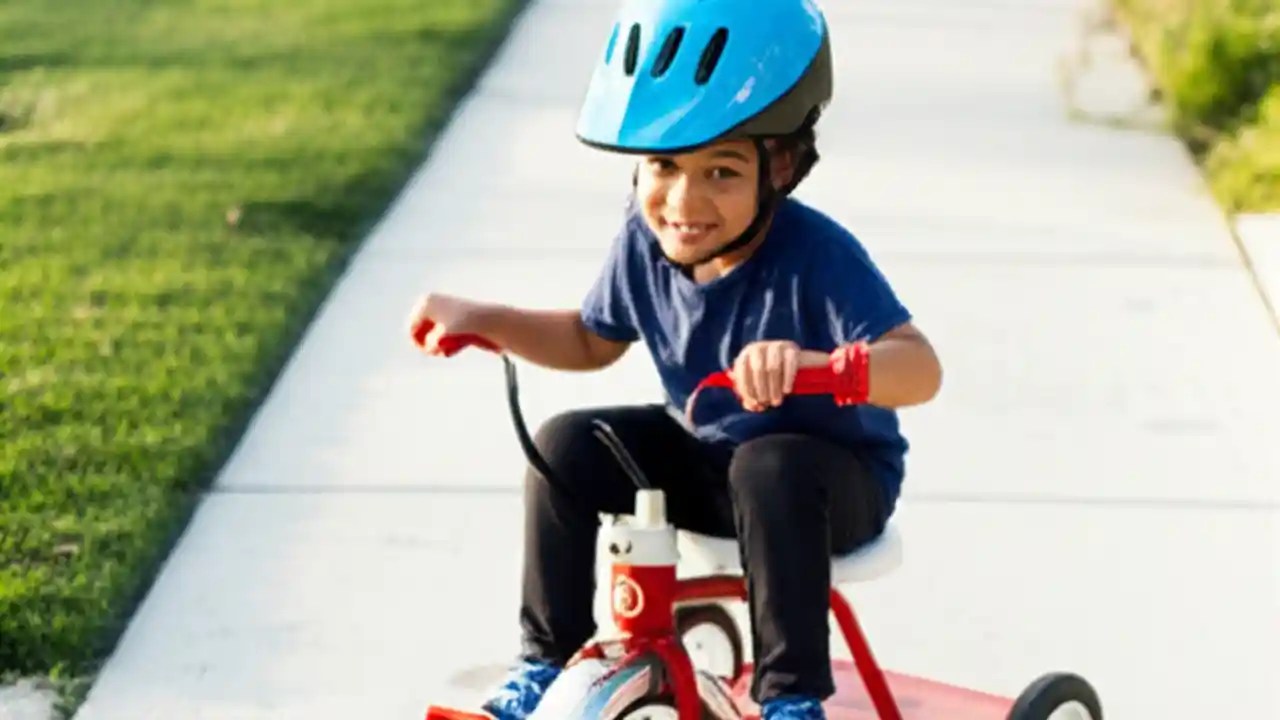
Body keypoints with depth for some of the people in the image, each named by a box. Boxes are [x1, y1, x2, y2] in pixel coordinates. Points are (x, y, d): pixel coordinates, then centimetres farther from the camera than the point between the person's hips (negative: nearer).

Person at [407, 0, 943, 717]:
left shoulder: (817, 255, -28)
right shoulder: (645, 241, -11)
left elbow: (921, 368, -38)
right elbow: (591, 342, 10)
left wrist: (813, 364, -57)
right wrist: (479, 320, -2)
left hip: (835, 475, -6)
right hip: (703, 457, 6)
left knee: (772, 471, -37)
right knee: (566, 447, -13)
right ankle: (548, 661, 2)